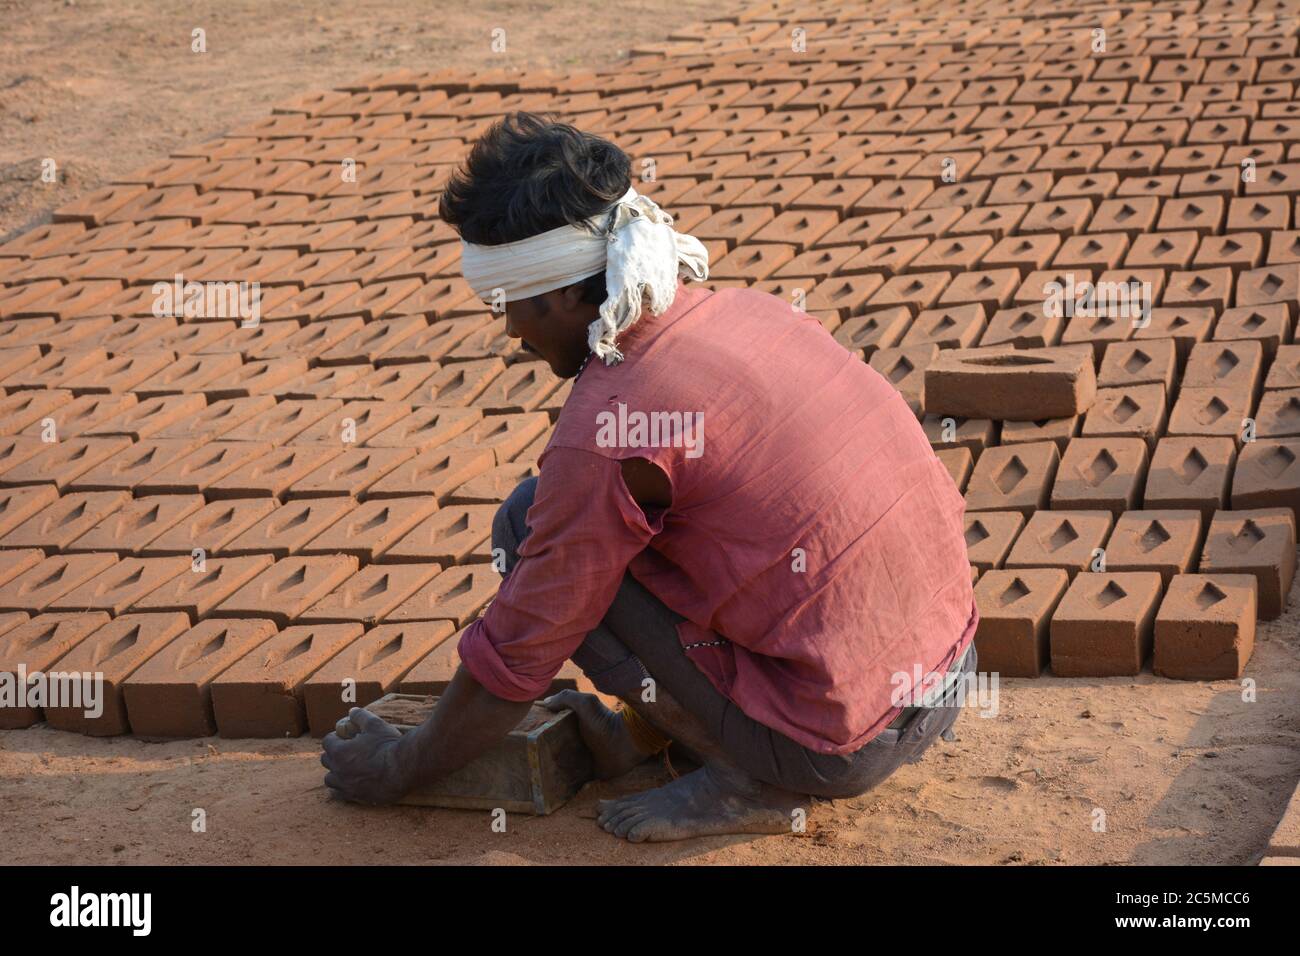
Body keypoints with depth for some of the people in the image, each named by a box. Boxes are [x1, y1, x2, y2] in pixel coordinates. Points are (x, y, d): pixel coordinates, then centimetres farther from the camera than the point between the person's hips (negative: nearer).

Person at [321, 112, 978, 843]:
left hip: (842, 746, -8)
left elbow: (515, 658, -6)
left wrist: (399, 770, 12)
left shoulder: (606, 427, -16)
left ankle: (744, 781, 0)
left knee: (528, 527, -1)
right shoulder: (749, 312, 6)